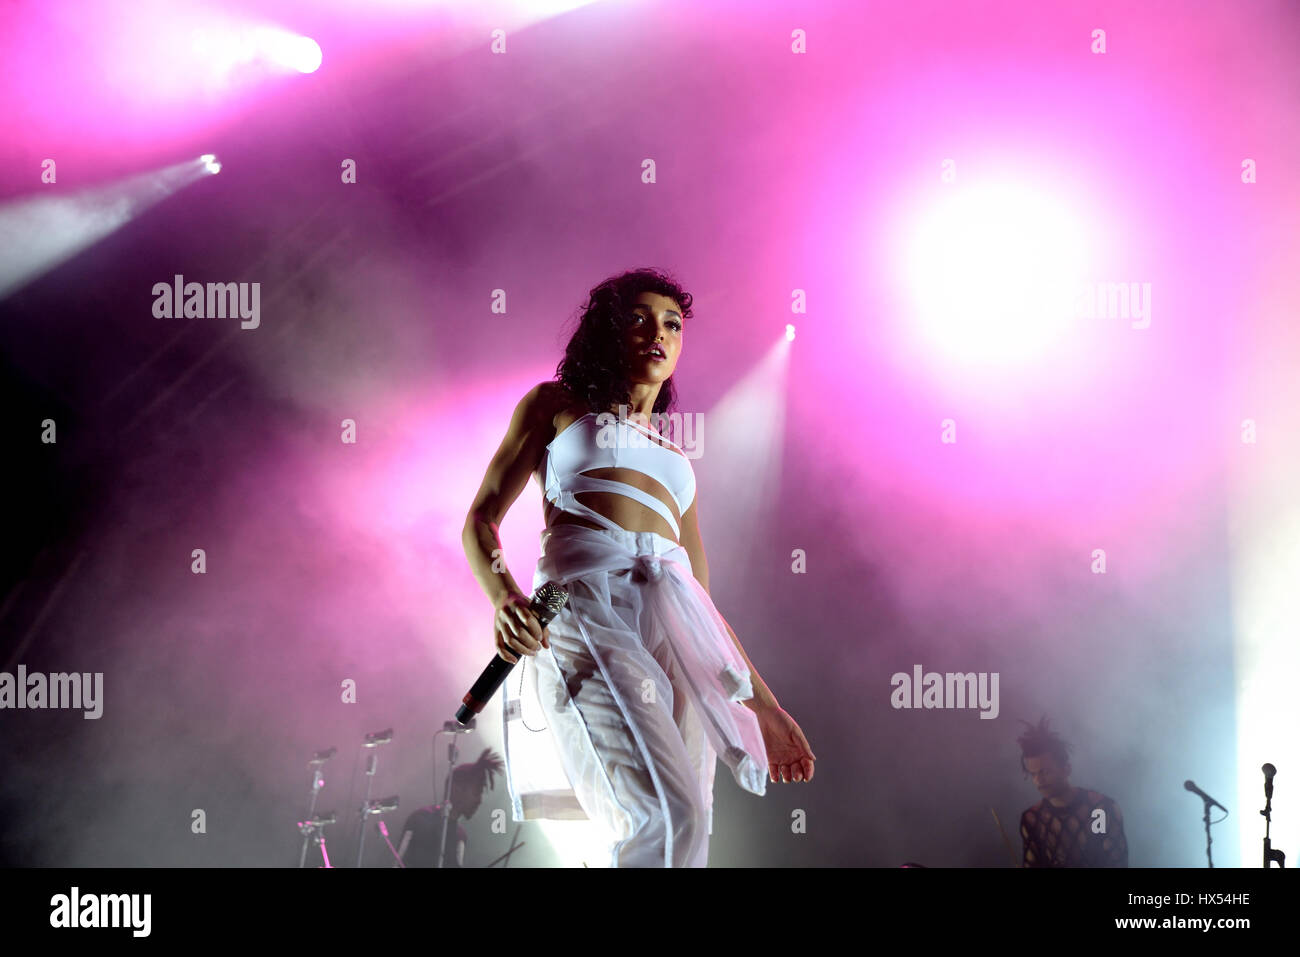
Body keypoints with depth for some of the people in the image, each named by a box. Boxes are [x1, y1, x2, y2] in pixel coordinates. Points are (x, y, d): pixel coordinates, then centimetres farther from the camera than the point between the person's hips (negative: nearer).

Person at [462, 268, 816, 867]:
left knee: (683, 828, -10)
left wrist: (763, 705, 25)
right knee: (668, 818, -27)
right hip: (582, 610, -4)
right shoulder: (554, 406, 21)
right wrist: (503, 596, -12)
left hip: (675, 629, 5)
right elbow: (481, 519, 10)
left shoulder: (675, 457, 33)